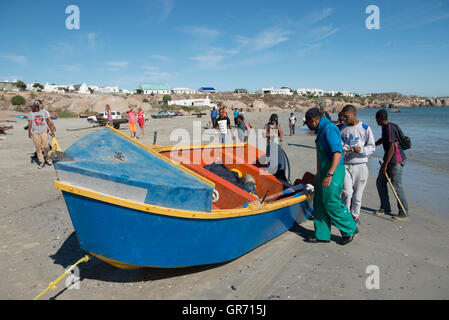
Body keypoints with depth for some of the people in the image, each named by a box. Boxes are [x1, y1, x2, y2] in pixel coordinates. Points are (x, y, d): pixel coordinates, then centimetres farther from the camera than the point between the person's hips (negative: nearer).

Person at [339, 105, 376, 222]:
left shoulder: (365, 128, -1)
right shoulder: (341, 128, 6)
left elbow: (372, 147, 1)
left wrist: (361, 150, -18)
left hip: (360, 166, -1)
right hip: (345, 165, 1)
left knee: (357, 195, 8)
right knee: (347, 192, -12)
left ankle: (355, 215, 27)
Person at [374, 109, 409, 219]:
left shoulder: (390, 128, -19)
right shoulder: (385, 127, 11)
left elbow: (391, 148, -23)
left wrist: (385, 164, -22)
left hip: (396, 160, -10)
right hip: (389, 159, 10)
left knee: (396, 185, -7)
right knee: (380, 182, 11)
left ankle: (404, 212, 4)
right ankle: (385, 208, 19)